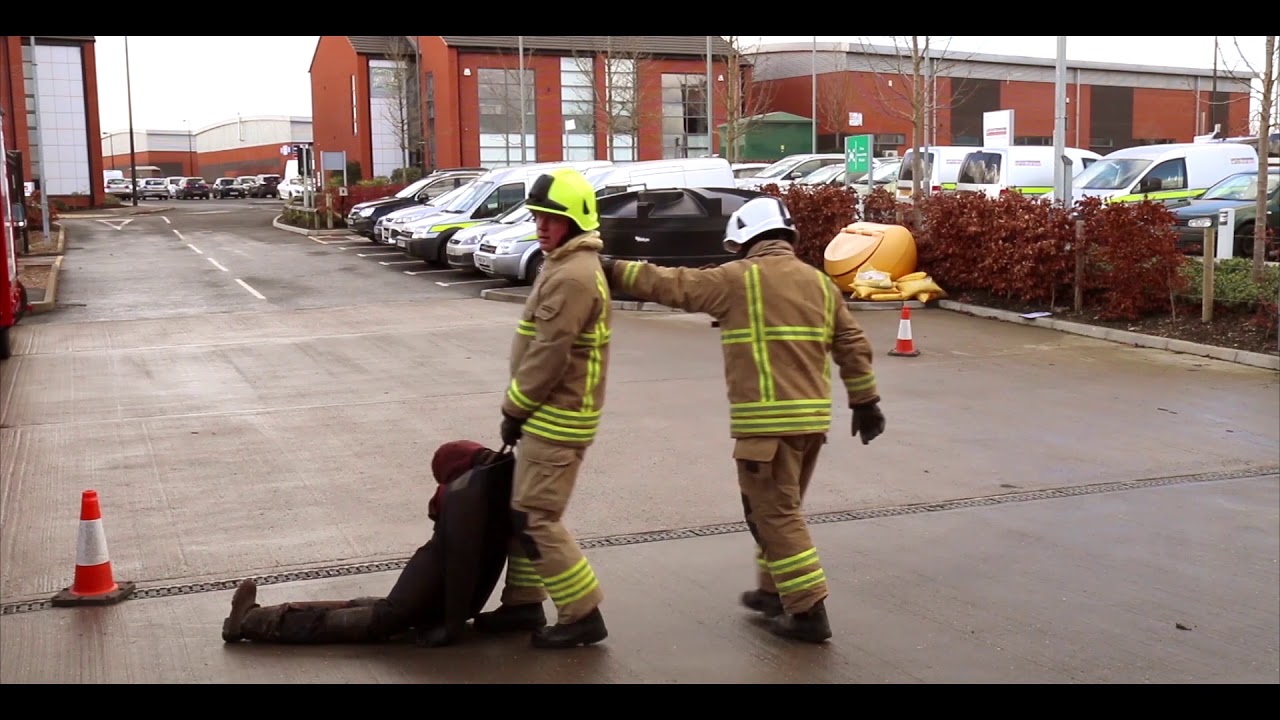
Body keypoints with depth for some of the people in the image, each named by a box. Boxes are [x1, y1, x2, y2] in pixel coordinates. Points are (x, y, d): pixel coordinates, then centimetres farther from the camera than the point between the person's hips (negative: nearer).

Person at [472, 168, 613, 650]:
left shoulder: (571, 276, -20)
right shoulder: (571, 265, 14)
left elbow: (548, 356, -23)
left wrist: (513, 409, -13)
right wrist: (521, 409, 16)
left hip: (556, 416, -11)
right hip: (551, 412, 11)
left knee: (534, 519, -6)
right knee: (523, 510, 17)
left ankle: (582, 615, 2)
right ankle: (523, 603, 27)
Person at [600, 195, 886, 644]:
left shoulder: (738, 278, -6)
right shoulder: (820, 282, 12)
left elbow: (672, 285, -4)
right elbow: (854, 347, 13)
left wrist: (616, 271, 6)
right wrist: (866, 403, 20)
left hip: (767, 420, -7)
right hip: (812, 417, 7)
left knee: (775, 514, 1)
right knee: (780, 507, 22)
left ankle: (809, 611, 1)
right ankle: (774, 590, 32)